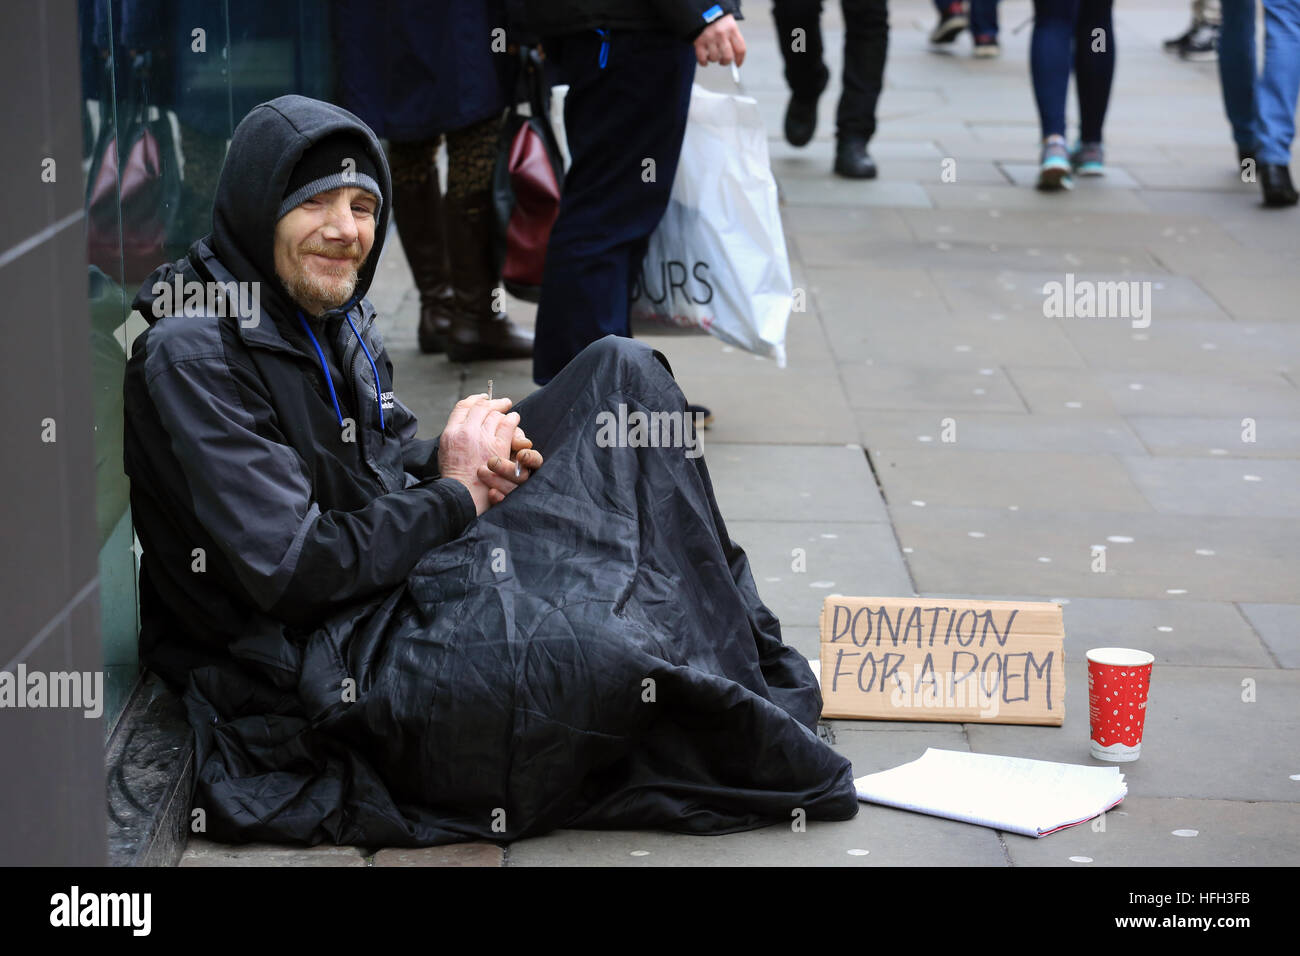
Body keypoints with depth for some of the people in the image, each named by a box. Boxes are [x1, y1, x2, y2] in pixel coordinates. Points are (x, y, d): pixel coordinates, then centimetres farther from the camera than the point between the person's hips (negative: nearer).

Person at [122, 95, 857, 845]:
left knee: (626, 374, 5)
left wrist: (473, 456, -4)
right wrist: (454, 494, -11)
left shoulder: (337, 318, 11)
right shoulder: (191, 358, -17)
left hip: (415, 574, 10)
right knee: (625, 657, -36)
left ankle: (748, 664, 3)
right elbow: (289, 571, -22)